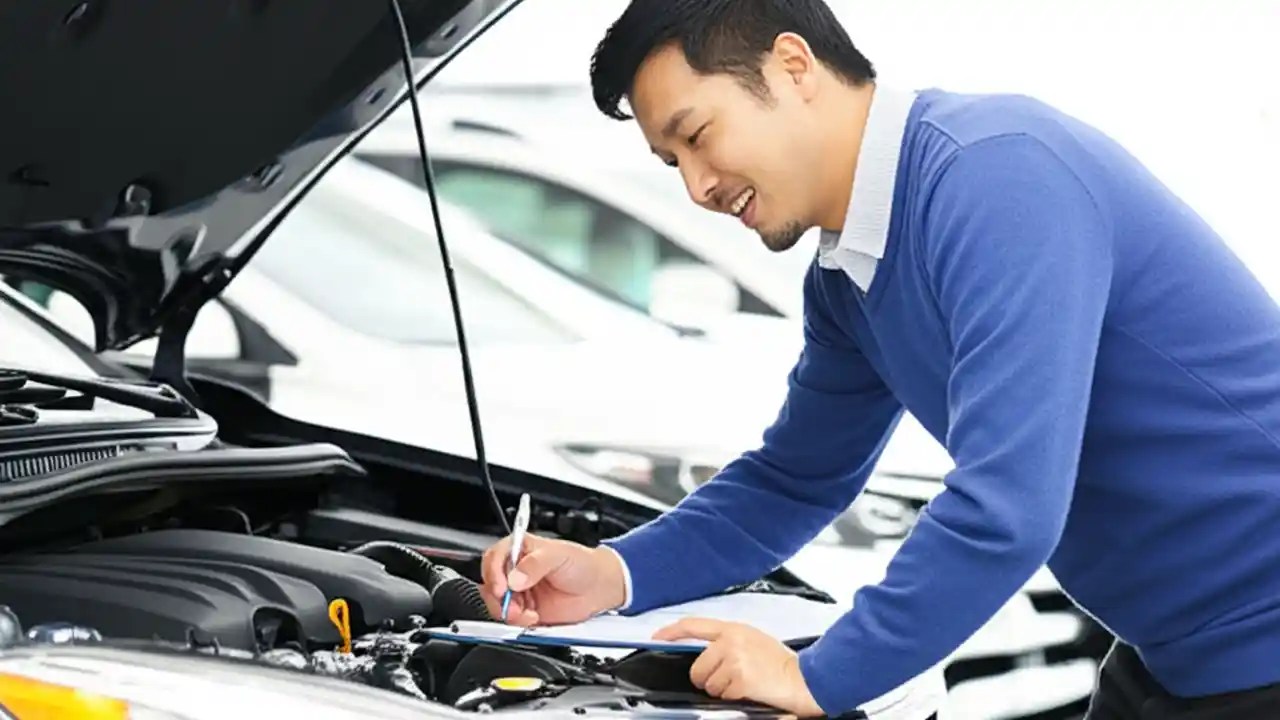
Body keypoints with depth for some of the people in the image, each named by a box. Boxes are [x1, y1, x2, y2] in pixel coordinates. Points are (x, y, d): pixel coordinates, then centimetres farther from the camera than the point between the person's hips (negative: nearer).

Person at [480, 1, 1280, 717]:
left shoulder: (992, 177, -25)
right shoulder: (847, 278, 4)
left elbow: (1005, 511, -32)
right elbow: (793, 482, 17)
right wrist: (612, 576, 2)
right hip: (1171, 653, 8)